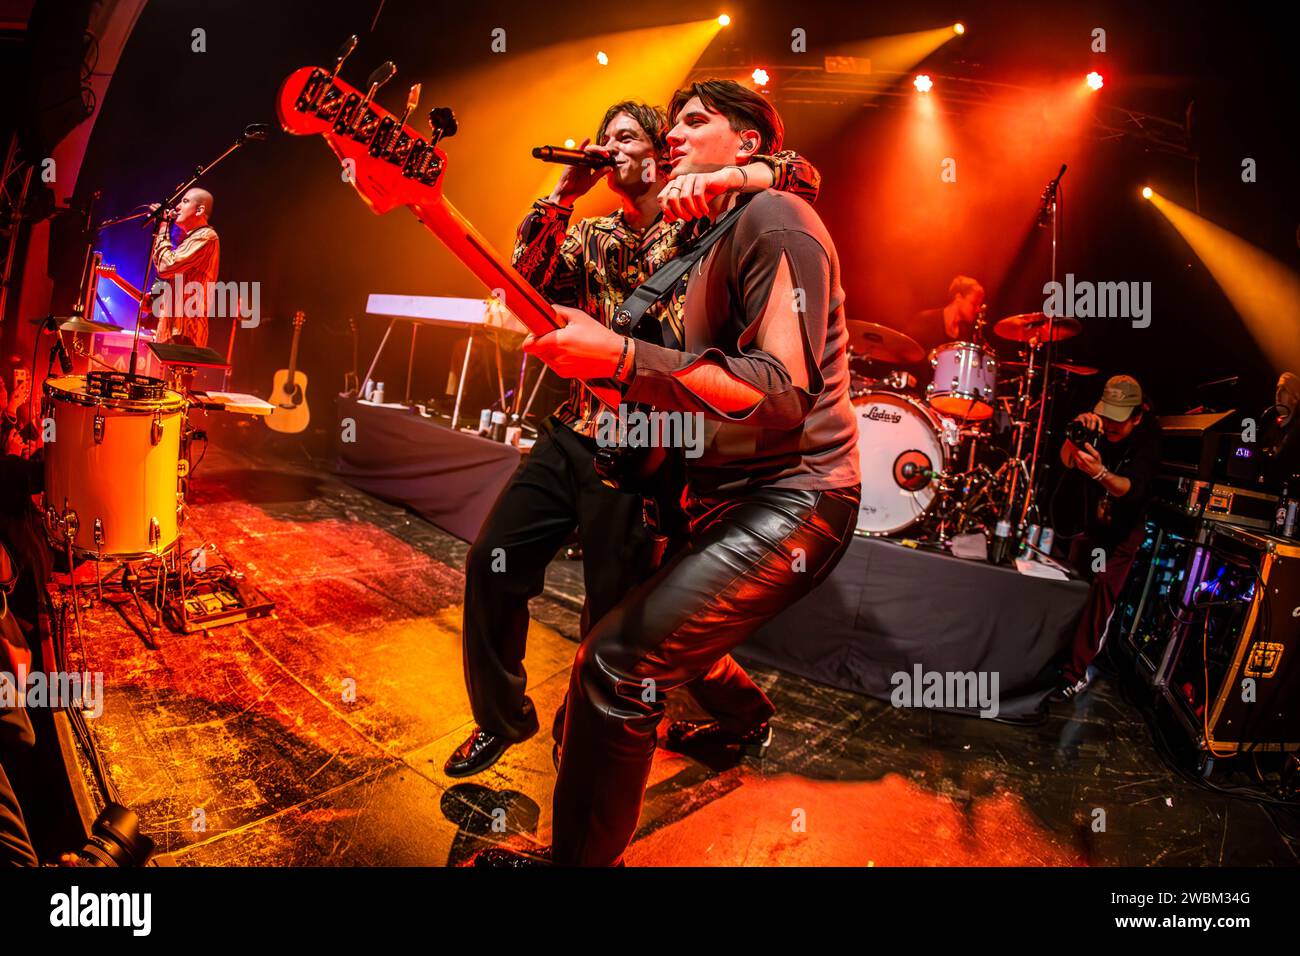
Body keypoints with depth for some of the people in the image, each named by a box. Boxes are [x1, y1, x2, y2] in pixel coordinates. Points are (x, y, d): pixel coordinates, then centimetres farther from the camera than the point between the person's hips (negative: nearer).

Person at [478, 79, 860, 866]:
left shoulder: (775, 218, -11)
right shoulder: (720, 239, 20)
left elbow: (783, 394, -24)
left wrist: (622, 359, -32)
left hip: (791, 501, -10)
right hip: (732, 492, 10)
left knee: (619, 664, -17)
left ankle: (581, 856, -1)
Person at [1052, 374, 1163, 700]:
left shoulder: (1148, 437, -21)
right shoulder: (1096, 426, -13)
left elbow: (1131, 489, -33)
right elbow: (1066, 461, -24)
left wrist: (1101, 473, -54)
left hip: (1124, 528, -4)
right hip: (1087, 517, 4)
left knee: (1102, 588, -16)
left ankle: (1075, 673, -17)